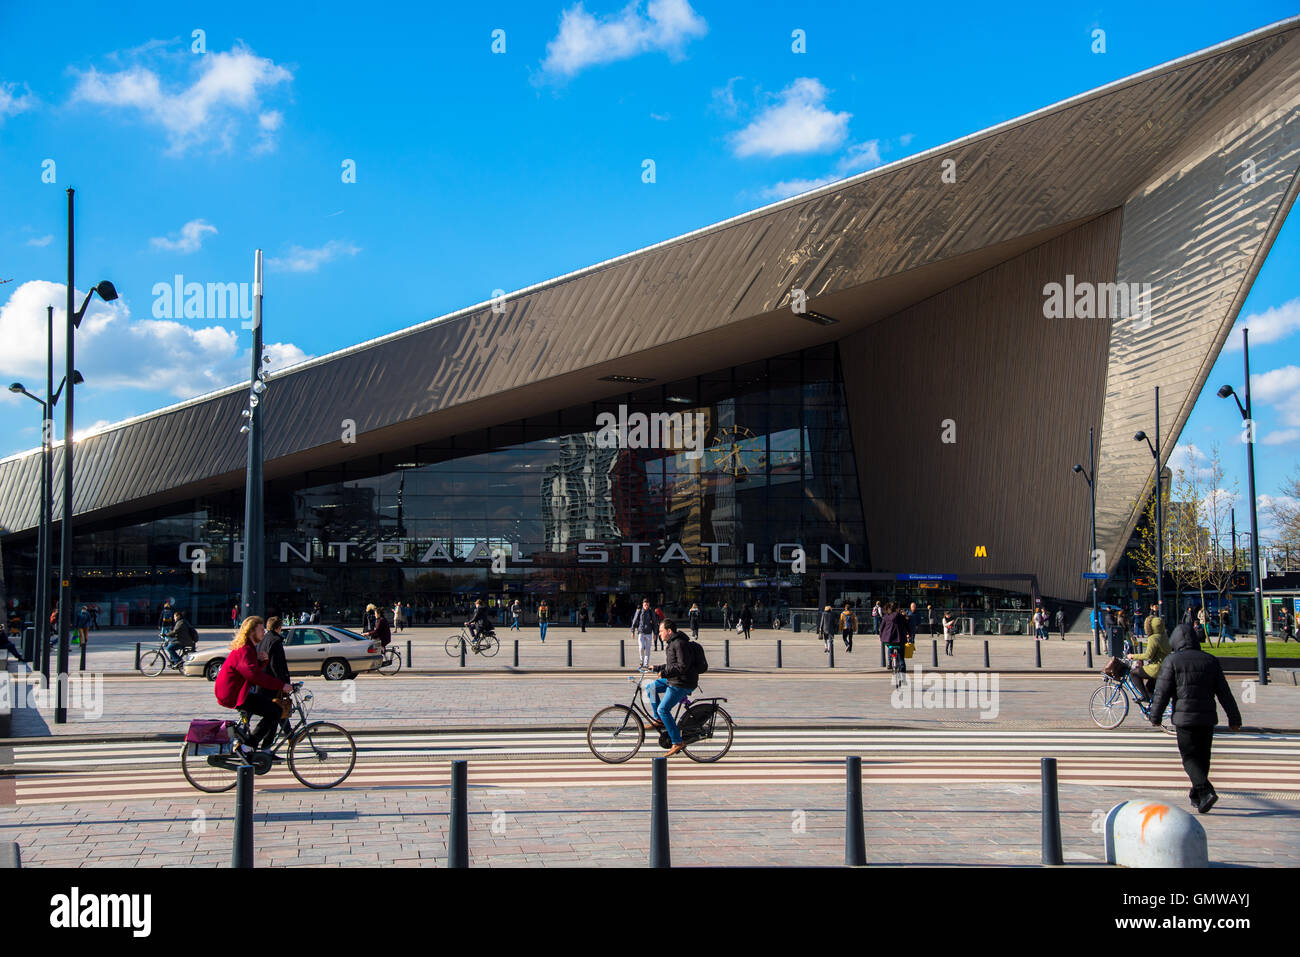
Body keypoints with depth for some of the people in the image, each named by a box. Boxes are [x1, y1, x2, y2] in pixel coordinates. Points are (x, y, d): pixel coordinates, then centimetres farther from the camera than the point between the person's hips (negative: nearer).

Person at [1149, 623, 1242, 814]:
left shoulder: (1172, 661, -5)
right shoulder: (1210, 660, 8)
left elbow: (1162, 692, -6)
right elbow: (1224, 693, 9)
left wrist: (1155, 717, 4)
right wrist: (1234, 719, 13)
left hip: (1184, 717, -4)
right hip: (1207, 718, 5)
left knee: (1190, 757, -2)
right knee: (1203, 756, 15)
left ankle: (1206, 791, -21)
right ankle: (1196, 796, 25)